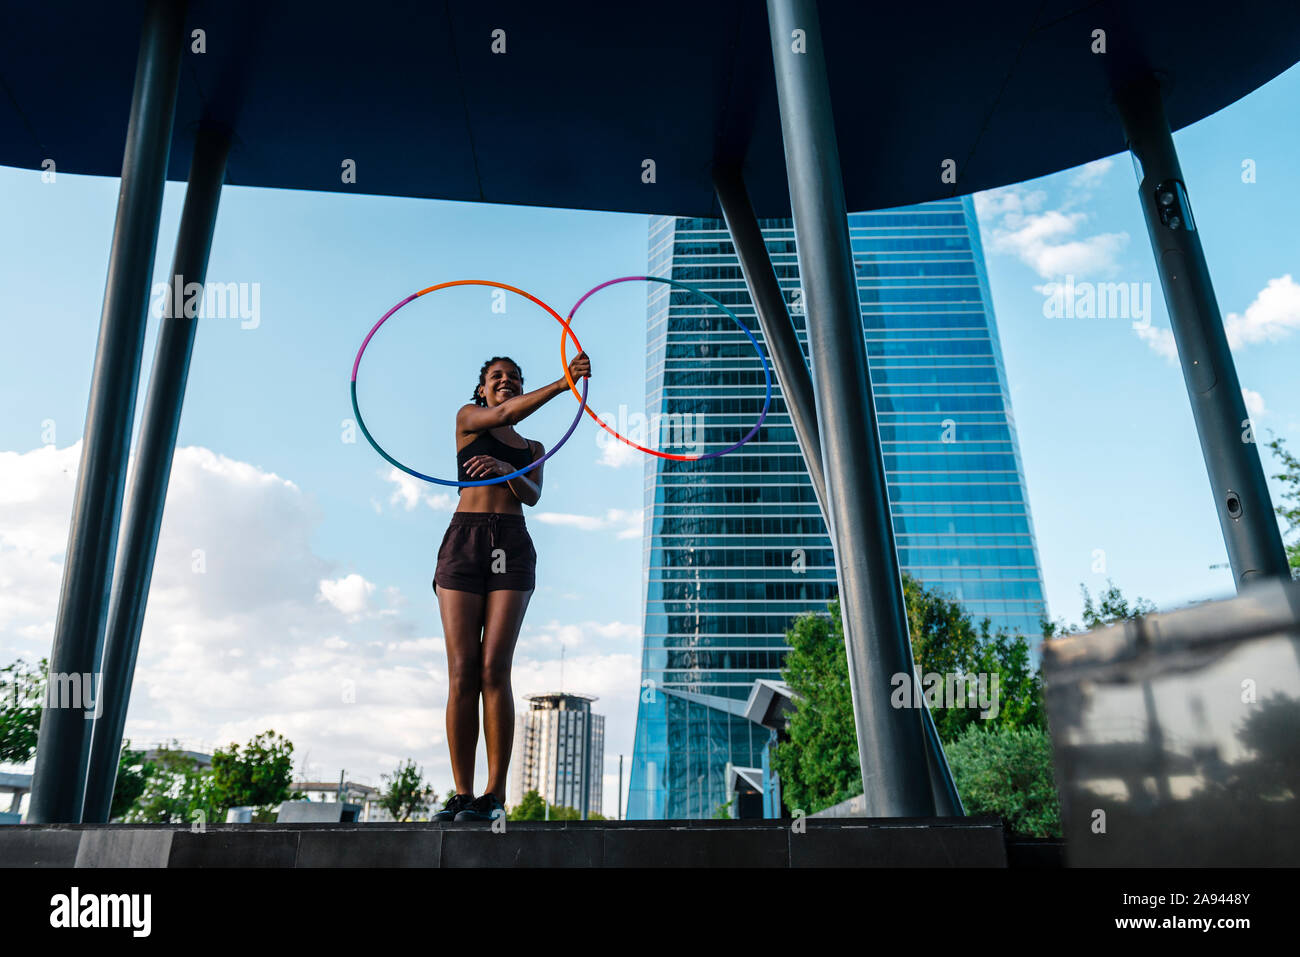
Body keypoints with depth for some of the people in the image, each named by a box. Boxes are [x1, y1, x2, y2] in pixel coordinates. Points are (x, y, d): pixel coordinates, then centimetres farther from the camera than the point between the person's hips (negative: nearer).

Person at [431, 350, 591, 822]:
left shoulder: (533, 448, 23)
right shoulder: (468, 418, 16)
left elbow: (533, 495, 5)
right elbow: (505, 414, -5)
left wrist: (505, 467, -16)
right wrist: (562, 382, -15)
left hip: (512, 545, 1)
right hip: (464, 540, -1)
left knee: (494, 668, -11)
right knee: (461, 672, -8)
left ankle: (495, 795, -10)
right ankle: (462, 795, -5)